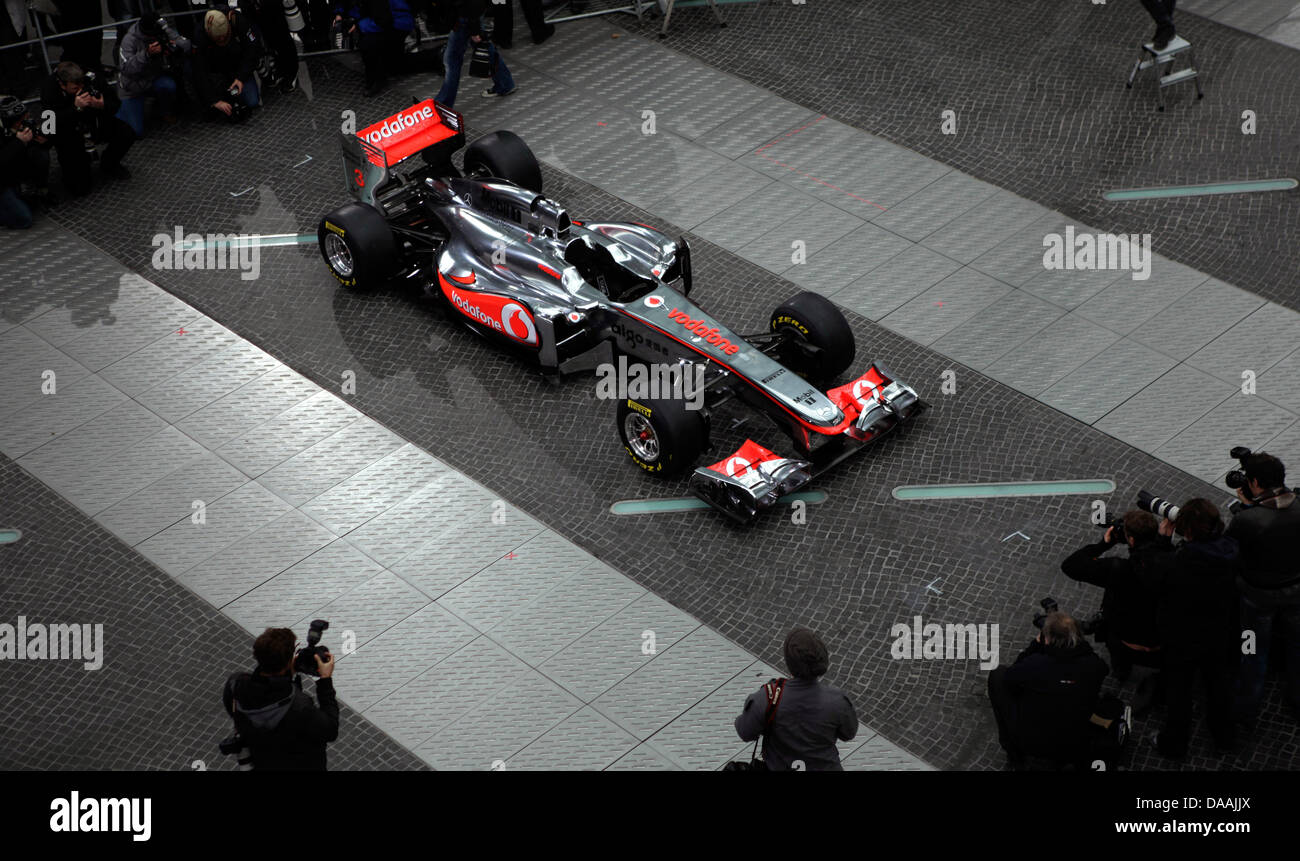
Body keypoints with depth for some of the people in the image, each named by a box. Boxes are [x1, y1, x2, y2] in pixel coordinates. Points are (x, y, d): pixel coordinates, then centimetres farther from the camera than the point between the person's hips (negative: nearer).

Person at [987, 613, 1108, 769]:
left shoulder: (1035, 664, -28)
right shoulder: (1095, 666, -21)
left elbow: (1010, 677, -6)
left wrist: (1036, 645, -3)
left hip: (1031, 744, -3)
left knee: (998, 675, 14)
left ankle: (1014, 754, 20)